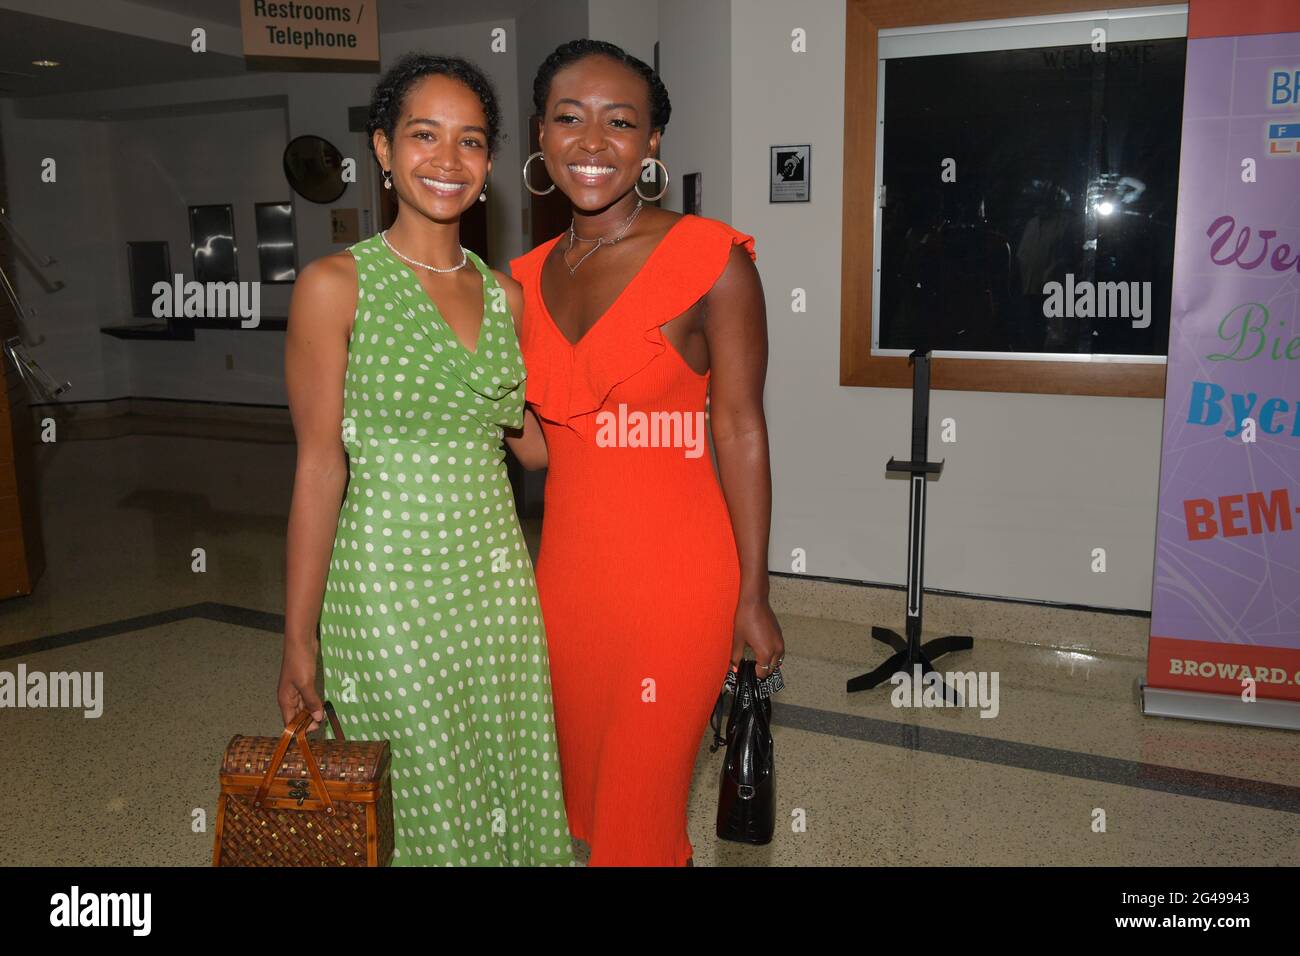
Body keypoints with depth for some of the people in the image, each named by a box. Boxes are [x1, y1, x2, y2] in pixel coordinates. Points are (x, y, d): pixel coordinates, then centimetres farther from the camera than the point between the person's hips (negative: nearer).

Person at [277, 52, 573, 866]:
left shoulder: (505, 295, 7)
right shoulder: (336, 285, -7)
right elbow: (321, 464, -8)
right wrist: (299, 636, -8)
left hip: (496, 578, 5)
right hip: (390, 582, -4)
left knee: (513, 795, 15)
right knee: (427, 807, 9)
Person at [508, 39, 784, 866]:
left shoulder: (711, 260, -11)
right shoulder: (531, 276, 7)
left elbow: (741, 433, -10)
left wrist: (753, 598, -9)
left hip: (673, 572, -6)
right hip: (567, 565, 6)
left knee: (639, 808, 7)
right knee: (582, 793, 20)